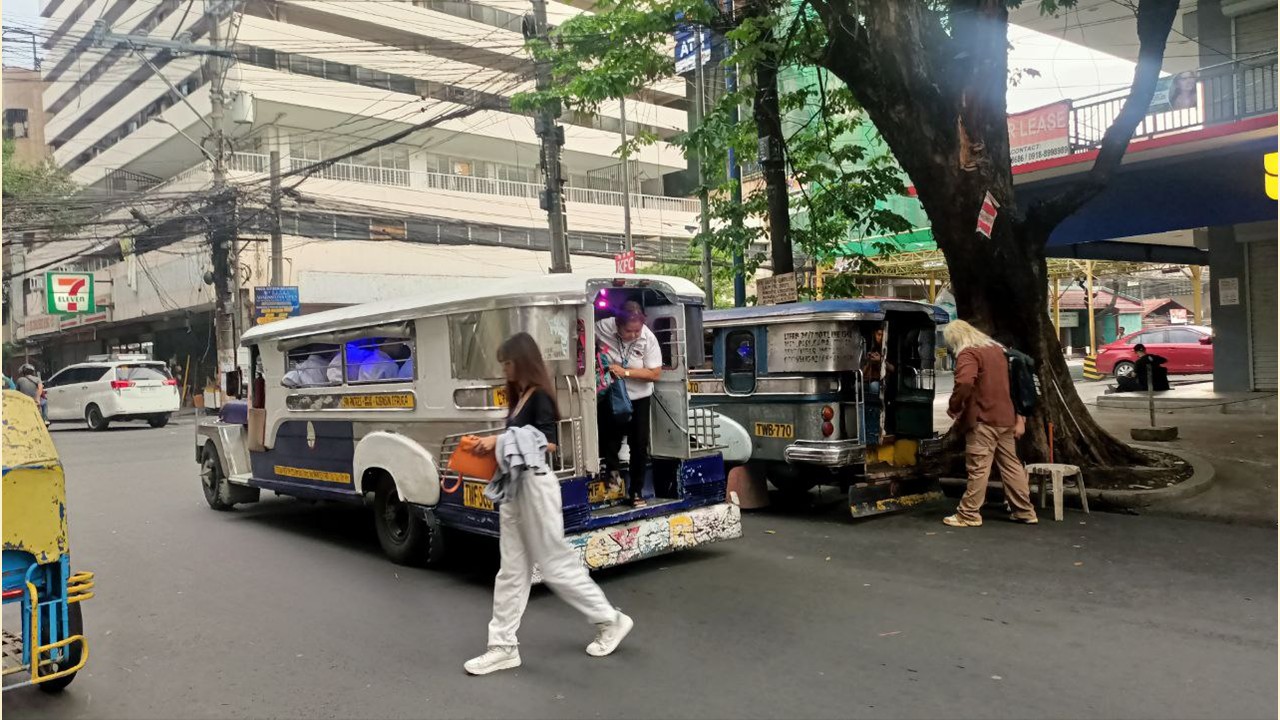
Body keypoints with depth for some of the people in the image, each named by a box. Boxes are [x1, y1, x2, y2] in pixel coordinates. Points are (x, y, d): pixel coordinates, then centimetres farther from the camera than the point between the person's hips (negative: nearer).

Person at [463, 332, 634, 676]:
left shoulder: (540, 396, -13)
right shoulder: (520, 397, 13)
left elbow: (547, 443, -22)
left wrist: (499, 441, -20)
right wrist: (494, 445, 4)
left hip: (535, 486, -9)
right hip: (514, 487, 9)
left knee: (556, 565, 2)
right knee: (512, 571, 10)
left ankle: (610, 620, 18)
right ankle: (503, 647, 16)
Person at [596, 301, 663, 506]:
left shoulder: (648, 338, -19)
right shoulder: (603, 327, -20)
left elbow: (655, 373, -17)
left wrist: (625, 372, -25)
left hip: (638, 398, 0)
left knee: (640, 446, 4)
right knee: (610, 440, 8)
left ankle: (636, 491, 17)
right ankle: (612, 472, 32)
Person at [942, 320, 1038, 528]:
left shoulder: (968, 353, -11)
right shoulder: (997, 349, 18)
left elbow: (965, 383, -29)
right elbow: (1013, 382, 21)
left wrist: (953, 408, -15)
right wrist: (1019, 417, 22)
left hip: (983, 420, -8)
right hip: (1005, 418, 9)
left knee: (978, 468, -4)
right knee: (1011, 465, 14)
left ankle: (969, 515, 0)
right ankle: (1025, 511, 19)